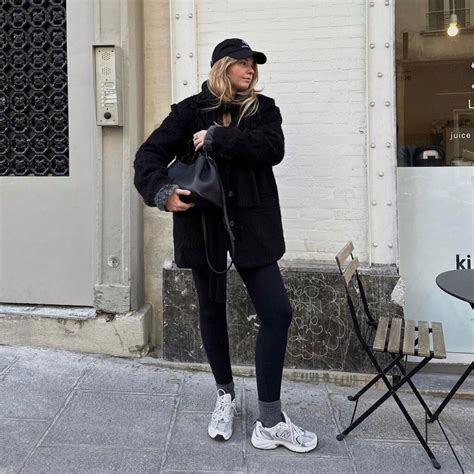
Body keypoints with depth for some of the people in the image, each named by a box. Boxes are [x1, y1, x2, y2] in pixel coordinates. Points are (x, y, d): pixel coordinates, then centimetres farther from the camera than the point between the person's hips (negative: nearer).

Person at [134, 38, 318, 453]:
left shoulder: (263, 108, 7)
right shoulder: (192, 109, 3)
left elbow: (272, 149, -12)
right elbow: (149, 155, -2)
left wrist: (217, 139, -18)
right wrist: (162, 191, -20)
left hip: (251, 223, 1)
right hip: (204, 223, -1)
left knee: (277, 312, -5)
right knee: (212, 311, 11)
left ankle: (270, 422, 7)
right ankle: (226, 396, 34)